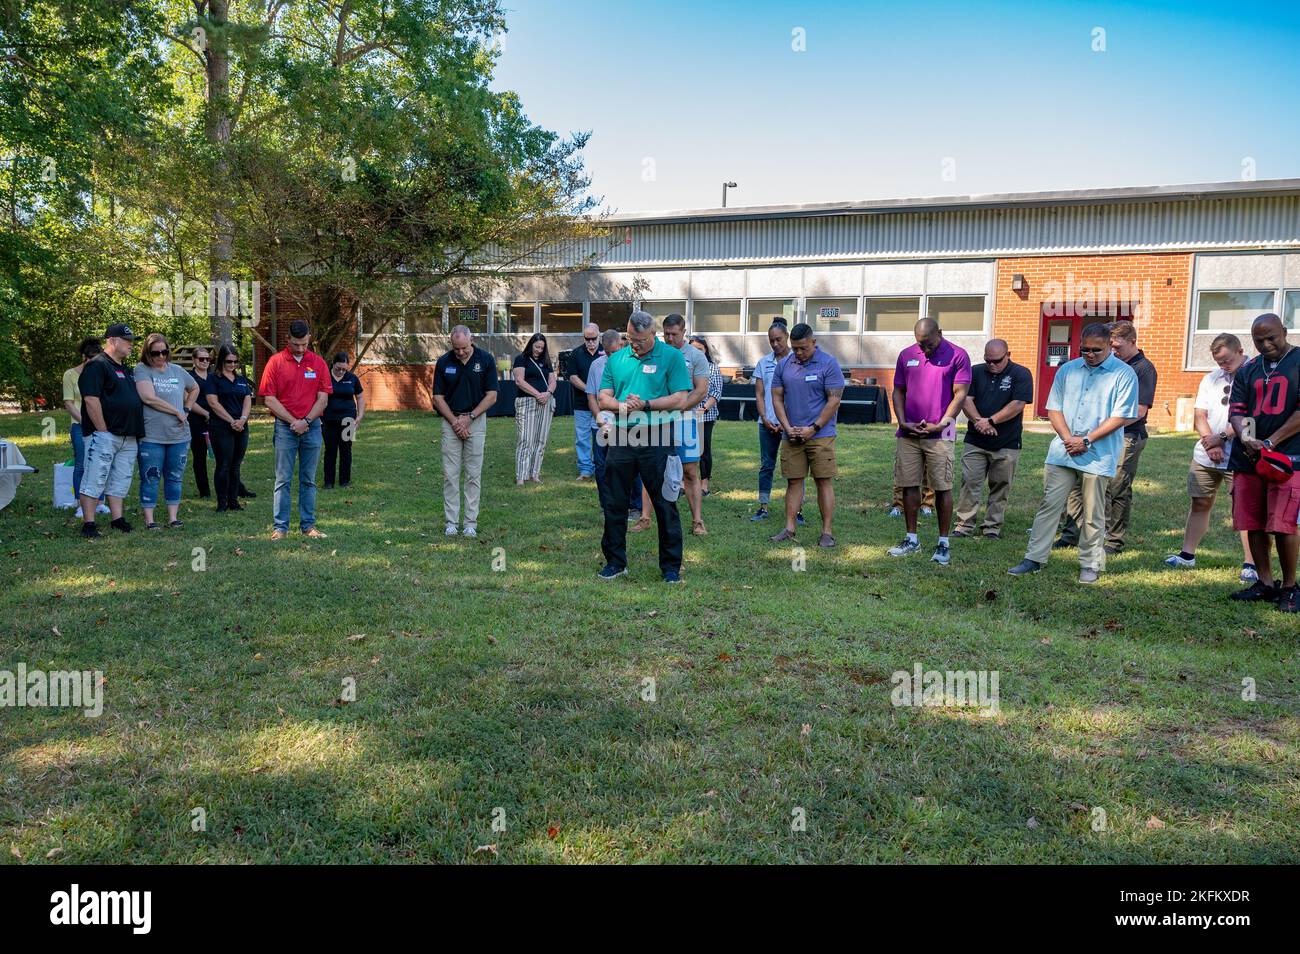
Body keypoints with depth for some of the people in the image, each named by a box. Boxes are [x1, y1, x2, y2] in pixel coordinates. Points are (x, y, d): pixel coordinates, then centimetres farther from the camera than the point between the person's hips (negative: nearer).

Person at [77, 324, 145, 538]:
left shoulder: (127, 369, 20)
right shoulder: (97, 365, -8)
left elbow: (136, 398, 29)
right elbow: (91, 400, -17)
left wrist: (137, 430, 18)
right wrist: (103, 430, -17)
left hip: (128, 437, 9)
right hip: (104, 435, -9)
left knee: (120, 480, 12)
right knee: (95, 480, -6)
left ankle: (118, 519, 18)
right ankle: (88, 524, -3)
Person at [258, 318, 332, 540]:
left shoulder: (318, 363, 5)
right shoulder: (275, 362, -1)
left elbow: (323, 398, 2)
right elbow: (270, 399, -4)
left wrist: (306, 421, -9)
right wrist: (293, 422, -9)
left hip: (312, 427, 2)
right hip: (285, 427, -2)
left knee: (309, 480, 8)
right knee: (283, 480, 0)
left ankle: (308, 525, 14)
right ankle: (280, 527, 4)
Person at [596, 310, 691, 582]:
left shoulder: (672, 357, -2)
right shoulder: (616, 359, 11)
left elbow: (681, 400, -9)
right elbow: (604, 398, 9)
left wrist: (646, 405, -16)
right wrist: (623, 406, -12)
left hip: (656, 440, -4)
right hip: (620, 438, 4)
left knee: (665, 504, 2)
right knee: (615, 503, 10)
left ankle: (671, 566, 14)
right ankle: (615, 561, 24)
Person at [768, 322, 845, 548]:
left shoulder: (828, 364, -4)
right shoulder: (784, 365, 8)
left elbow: (834, 400, -8)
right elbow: (777, 398, 9)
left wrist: (813, 428, -12)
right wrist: (787, 427, -3)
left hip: (820, 435, -4)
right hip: (791, 435, 4)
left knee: (824, 481, -1)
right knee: (793, 481, 6)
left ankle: (826, 532, 2)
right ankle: (789, 529, 10)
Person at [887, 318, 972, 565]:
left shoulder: (957, 356, -1)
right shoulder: (906, 355, 9)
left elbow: (960, 394, -5)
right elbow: (898, 392, 12)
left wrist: (941, 424, -13)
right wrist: (903, 423, -1)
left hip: (940, 434, -3)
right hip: (908, 433, 4)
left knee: (942, 488, -1)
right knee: (909, 485, 5)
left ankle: (943, 544, 8)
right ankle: (912, 539, 16)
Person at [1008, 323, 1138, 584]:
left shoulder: (1124, 374, -3)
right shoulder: (1067, 370, 10)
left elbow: (1122, 417, -8)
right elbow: (1054, 408, 9)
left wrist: (1086, 440, -13)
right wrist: (1068, 438, -7)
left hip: (1098, 456, -3)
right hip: (1062, 452, 3)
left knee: (1093, 514, 6)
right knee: (1049, 505, 2)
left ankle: (1090, 564, 17)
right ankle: (1034, 558, 7)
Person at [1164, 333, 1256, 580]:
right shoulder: (1211, 379, 12)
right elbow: (1200, 415, 6)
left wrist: (1222, 437, -16)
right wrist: (1210, 444, -7)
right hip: (1205, 456, 5)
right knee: (1199, 503, 10)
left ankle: (1250, 564, 1)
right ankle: (1187, 554, 18)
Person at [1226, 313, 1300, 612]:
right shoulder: (1246, 371, 15)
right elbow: (1236, 411, 10)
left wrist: (1270, 442, -13)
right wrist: (1246, 439, -11)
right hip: (1247, 459, 5)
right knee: (1254, 525, 7)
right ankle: (1265, 583, 20)